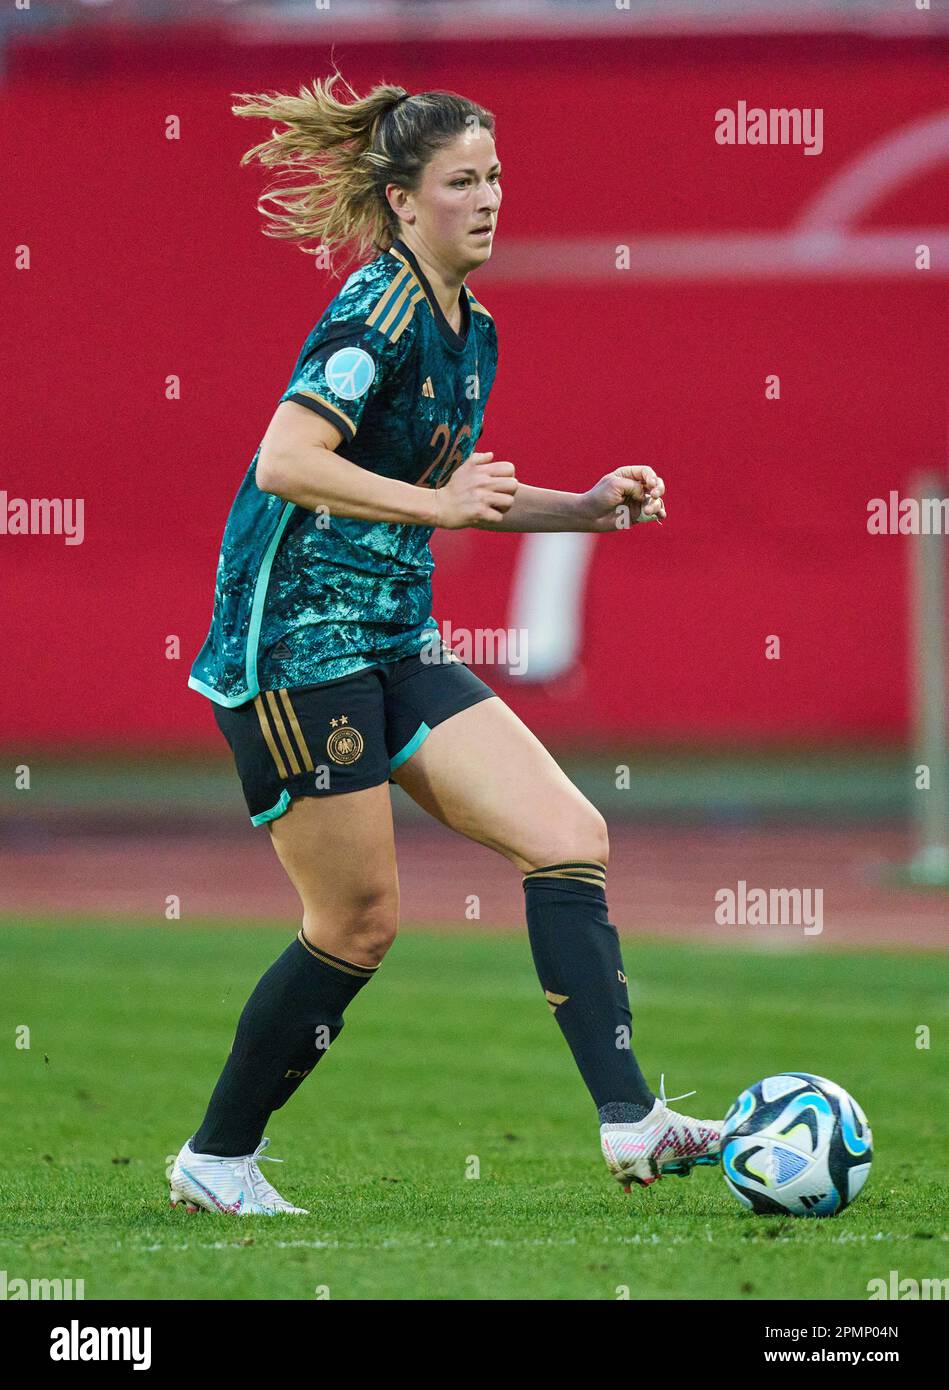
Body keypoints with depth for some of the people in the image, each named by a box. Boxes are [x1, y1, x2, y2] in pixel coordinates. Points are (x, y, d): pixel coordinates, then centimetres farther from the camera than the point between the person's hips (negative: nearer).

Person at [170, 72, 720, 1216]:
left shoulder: (471, 329, 13)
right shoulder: (381, 314, -16)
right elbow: (286, 461, -27)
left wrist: (588, 509, 13)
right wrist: (440, 503, -27)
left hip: (394, 644, 9)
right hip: (300, 641, -9)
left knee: (571, 836, -5)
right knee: (359, 921, -2)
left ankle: (630, 1122, -9)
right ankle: (216, 1161, 14)